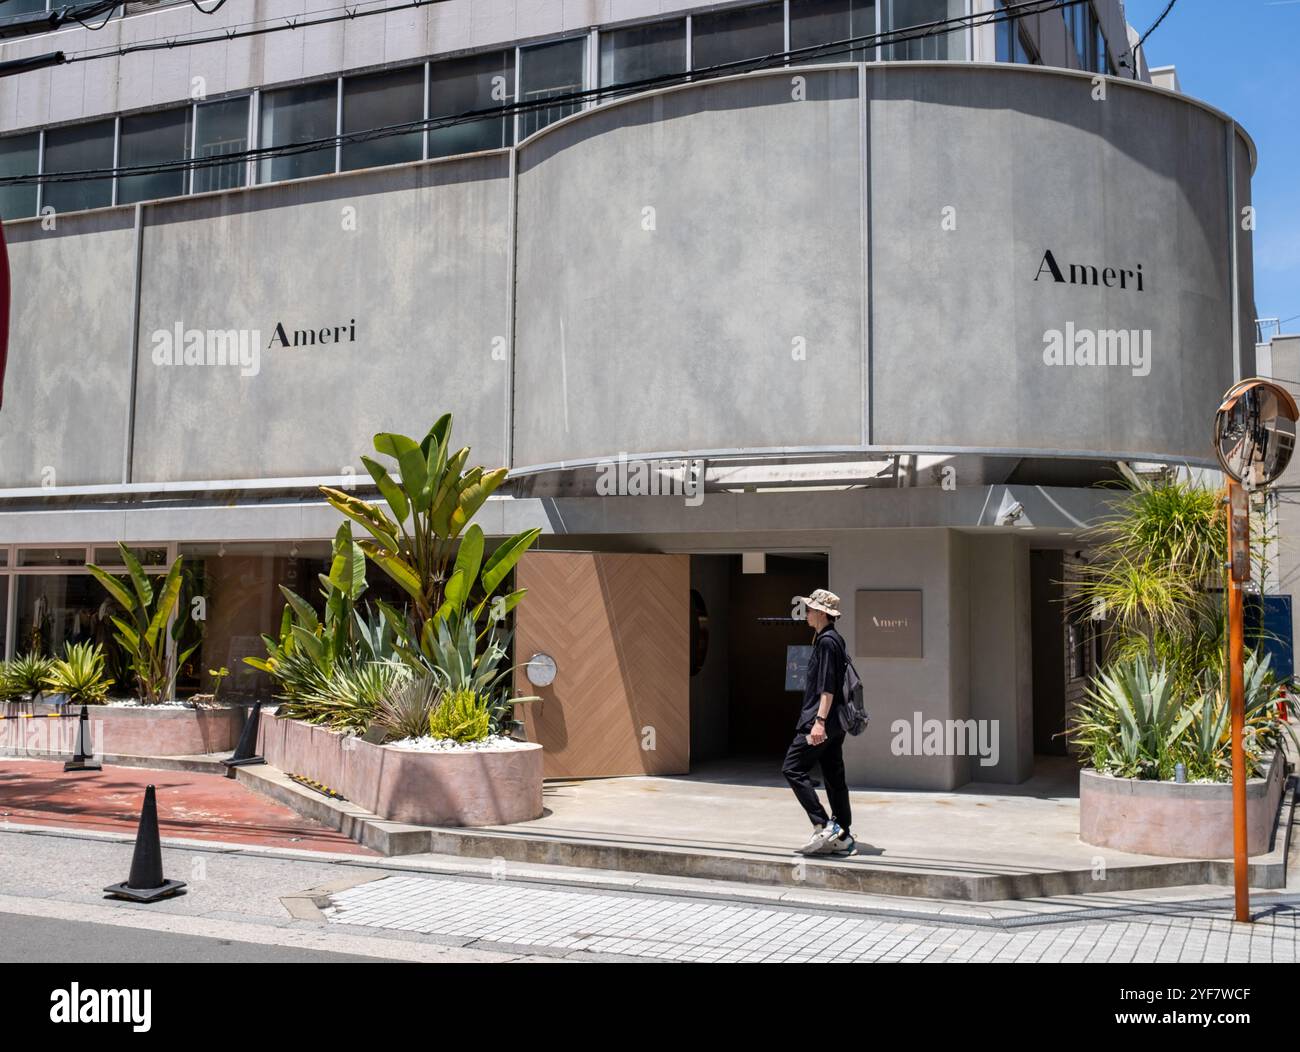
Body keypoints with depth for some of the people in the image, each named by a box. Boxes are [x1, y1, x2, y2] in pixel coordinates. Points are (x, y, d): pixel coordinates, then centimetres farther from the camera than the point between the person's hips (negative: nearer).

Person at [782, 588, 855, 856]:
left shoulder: (827, 641, -13)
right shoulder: (835, 640, 17)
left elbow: (828, 686, -20)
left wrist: (819, 721, -23)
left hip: (823, 721, -10)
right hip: (834, 723, 10)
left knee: (793, 768, -8)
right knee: (834, 777, 10)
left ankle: (824, 826, -11)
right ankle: (842, 837, 13)